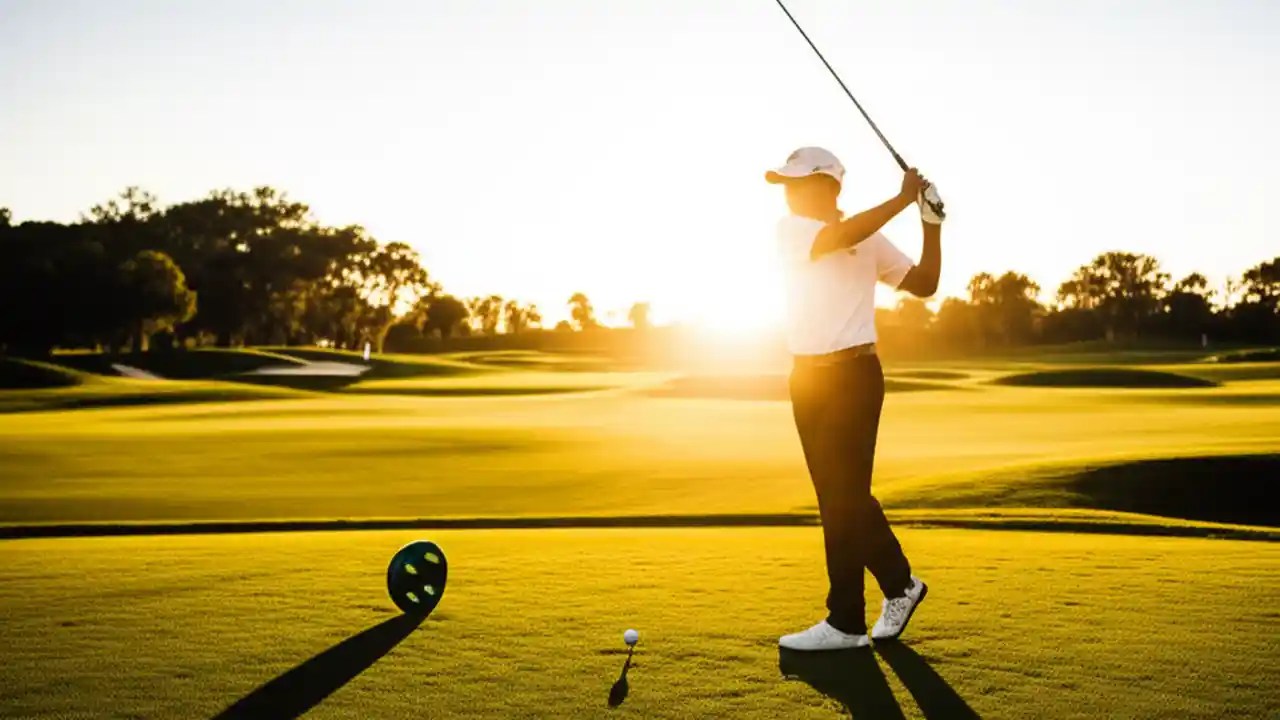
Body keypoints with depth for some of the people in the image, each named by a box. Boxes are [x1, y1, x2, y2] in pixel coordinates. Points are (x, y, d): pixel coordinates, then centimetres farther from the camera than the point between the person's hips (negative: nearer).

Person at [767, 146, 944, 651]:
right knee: (840, 495, 10)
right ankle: (900, 584, 28)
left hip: (853, 374, -3)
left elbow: (924, 283, 7)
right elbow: (839, 237, -17)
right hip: (808, 376, 3)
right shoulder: (790, 230, 2)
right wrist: (902, 198, -17)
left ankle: (845, 622, 4)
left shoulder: (872, 241, 4)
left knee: (843, 496, -5)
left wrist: (932, 224, -2)